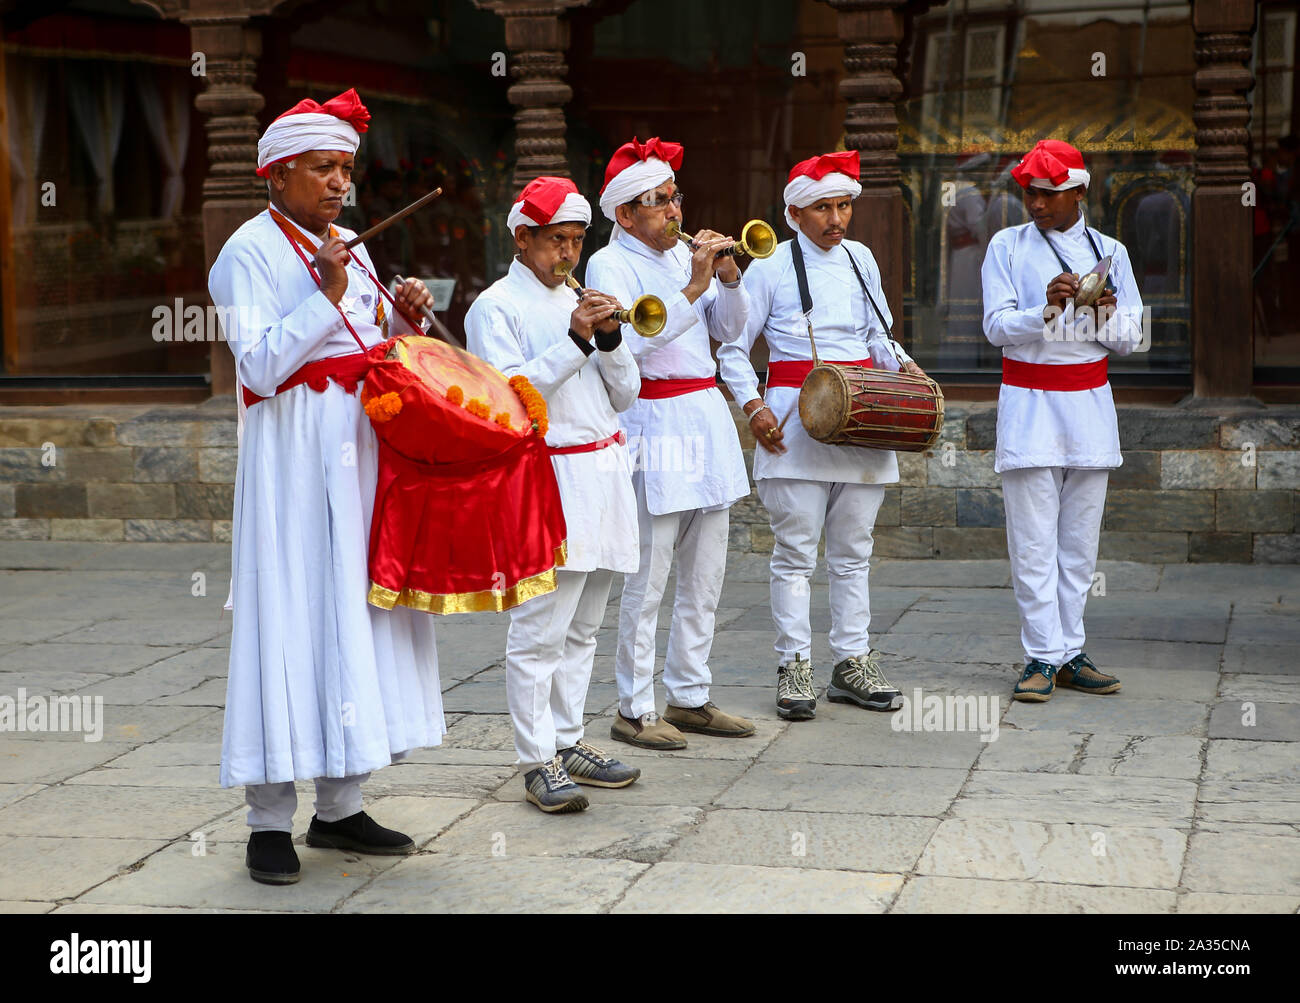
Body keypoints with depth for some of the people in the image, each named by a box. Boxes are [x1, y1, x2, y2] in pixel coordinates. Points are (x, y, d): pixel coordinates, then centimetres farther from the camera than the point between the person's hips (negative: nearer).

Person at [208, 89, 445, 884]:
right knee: (292, 614, -7)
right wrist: (329, 296, -20)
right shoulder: (251, 251, -5)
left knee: (359, 609, 7)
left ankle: (340, 807, 16)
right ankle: (270, 819, 0)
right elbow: (261, 367, -16)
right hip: (294, 451, -7)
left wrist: (405, 319, 3)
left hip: (359, 446, 7)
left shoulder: (349, 250, 16)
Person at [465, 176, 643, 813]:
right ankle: (537, 762, -6)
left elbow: (624, 395, 16)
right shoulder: (496, 308, -2)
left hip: (605, 470, 8)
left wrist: (610, 341, -2)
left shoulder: (577, 302, 19)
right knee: (540, 629, -9)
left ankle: (568, 742, 19)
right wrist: (574, 341, -17)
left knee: (582, 627, 11)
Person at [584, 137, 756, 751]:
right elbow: (632, 341, -20)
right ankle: (634, 711, 3)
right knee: (648, 578, -6)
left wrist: (728, 277, -2)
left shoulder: (685, 255, 16)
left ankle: (690, 698, 21)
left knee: (706, 574, 11)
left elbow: (729, 331, 15)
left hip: (707, 416, 8)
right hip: (655, 421, -8)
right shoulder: (610, 264, -6)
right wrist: (692, 289, -20)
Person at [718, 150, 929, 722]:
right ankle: (795, 669, 4)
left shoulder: (860, 260, 14)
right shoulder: (770, 268, -1)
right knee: (796, 551, -3)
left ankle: (852, 664, 16)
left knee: (853, 551, 9)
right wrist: (753, 406, -12)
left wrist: (904, 367, 4)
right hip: (797, 420, -5)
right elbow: (733, 349, 1)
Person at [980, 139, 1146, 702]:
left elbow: (1131, 339, 8)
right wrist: (1047, 308, -22)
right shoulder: (1007, 247, 4)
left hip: (1090, 403, 3)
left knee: (1079, 540, 5)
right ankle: (1042, 657, -3)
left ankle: (1069, 654, 11)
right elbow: (996, 326, -6)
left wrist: (1105, 315, -14)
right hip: (1028, 403, -3)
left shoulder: (1108, 252, 10)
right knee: (1033, 541, -7)